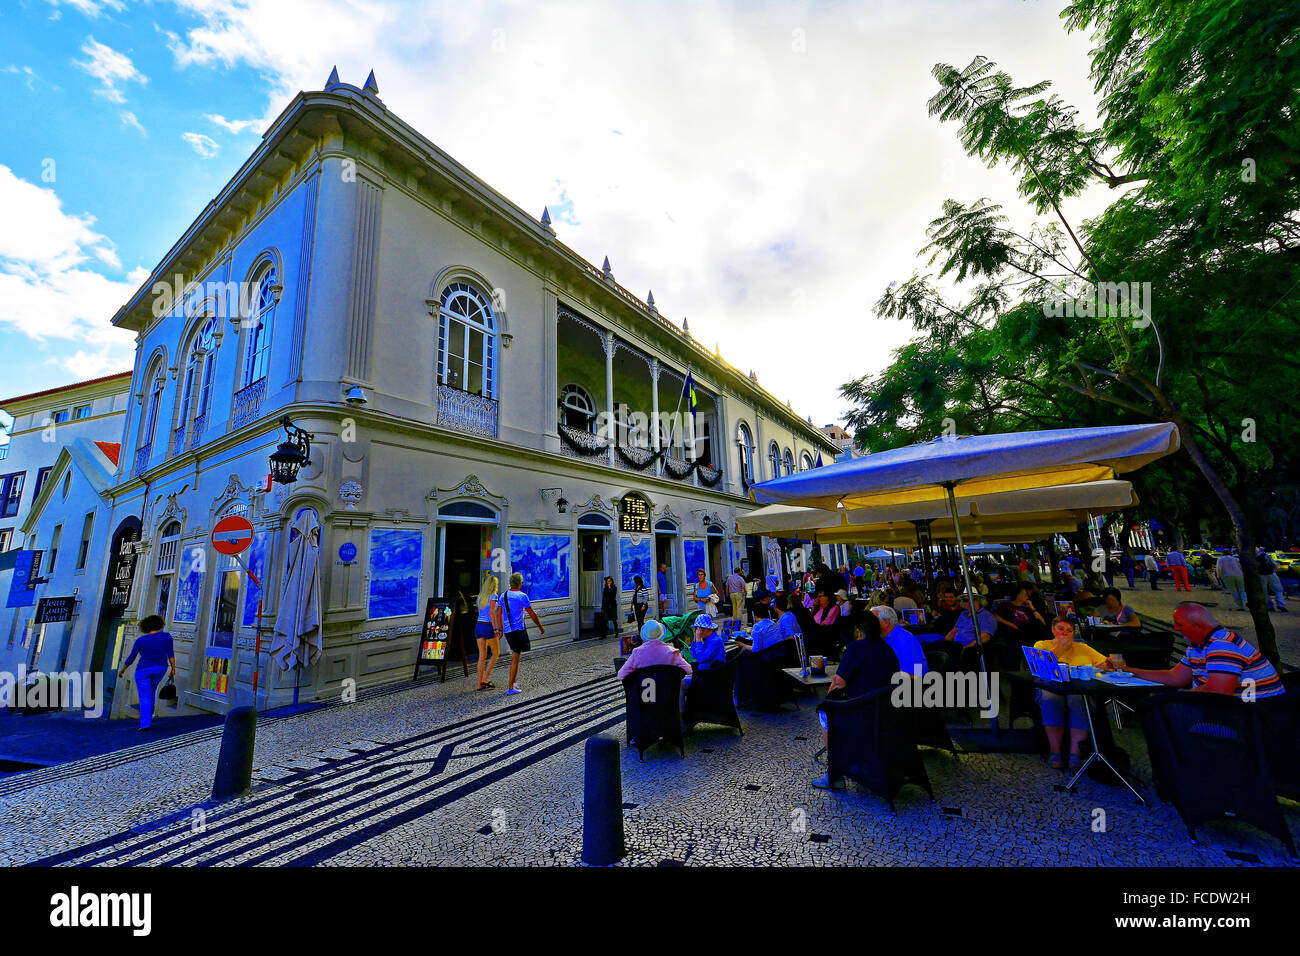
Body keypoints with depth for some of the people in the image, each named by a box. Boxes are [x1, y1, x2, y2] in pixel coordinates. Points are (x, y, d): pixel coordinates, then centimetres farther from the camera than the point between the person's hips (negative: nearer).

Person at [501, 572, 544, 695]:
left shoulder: (503, 596, 8)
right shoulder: (522, 596, -9)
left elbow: (499, 614, 14)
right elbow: (532, 614, -3)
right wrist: (540, 626, 9)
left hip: (507, 630, 6)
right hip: (518, 630, -6)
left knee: (515, 653, 21)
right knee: (515, 657, -1)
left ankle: (515, 681, 20)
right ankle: (511, 688, 1)